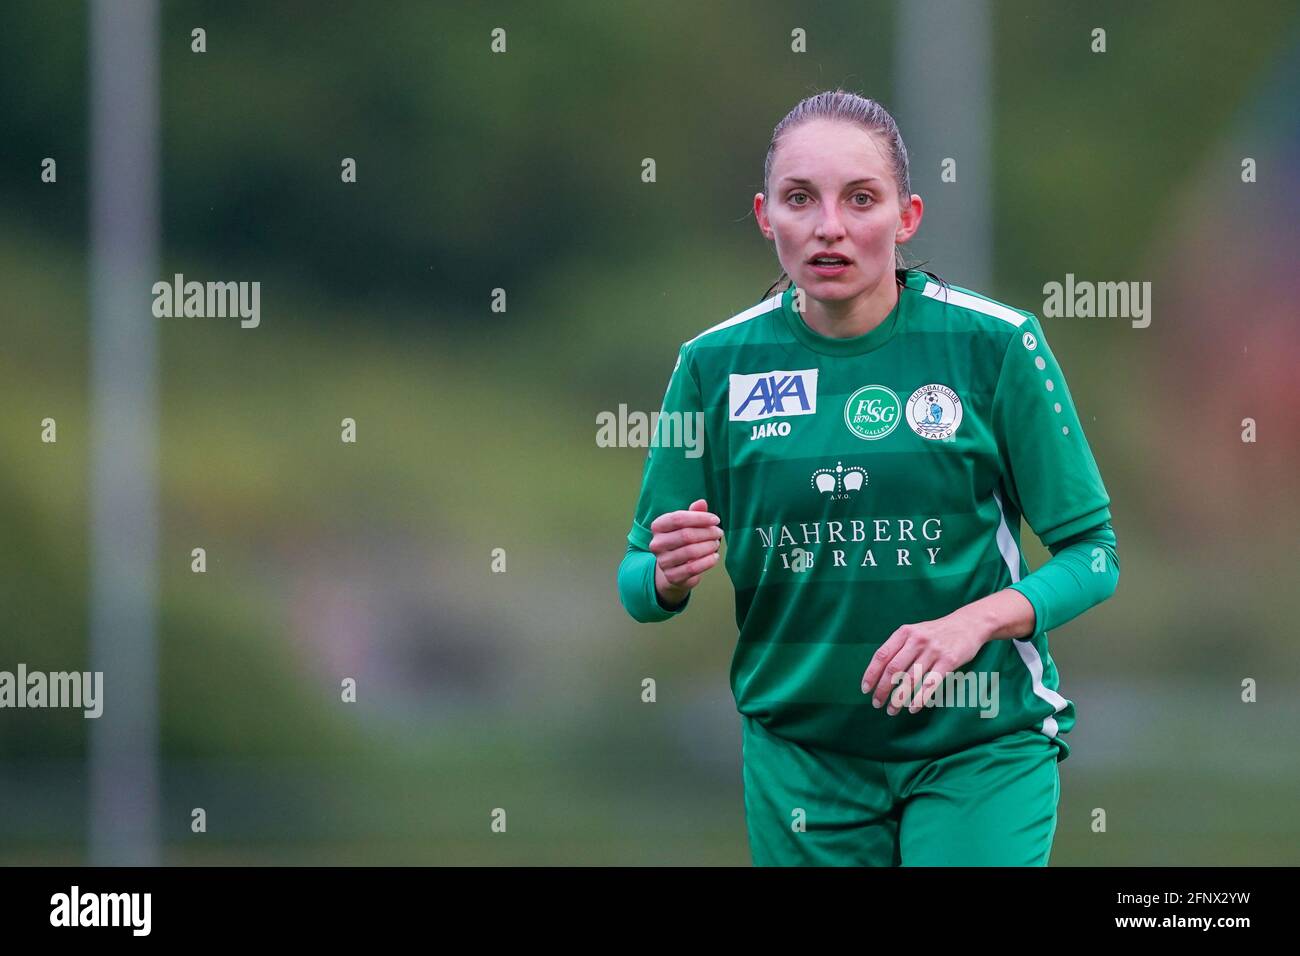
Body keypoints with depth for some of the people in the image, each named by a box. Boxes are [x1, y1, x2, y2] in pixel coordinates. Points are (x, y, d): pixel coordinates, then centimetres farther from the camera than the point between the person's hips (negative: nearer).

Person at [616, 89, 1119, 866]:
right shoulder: (717, 364, -2)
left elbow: (1093, 554, -6)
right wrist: (668, 576, -20)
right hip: (799, 751, 3)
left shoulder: (995, 345, -9)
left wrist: (974, 622, -23)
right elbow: (639, 582, 4)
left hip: (979, 747, -3)